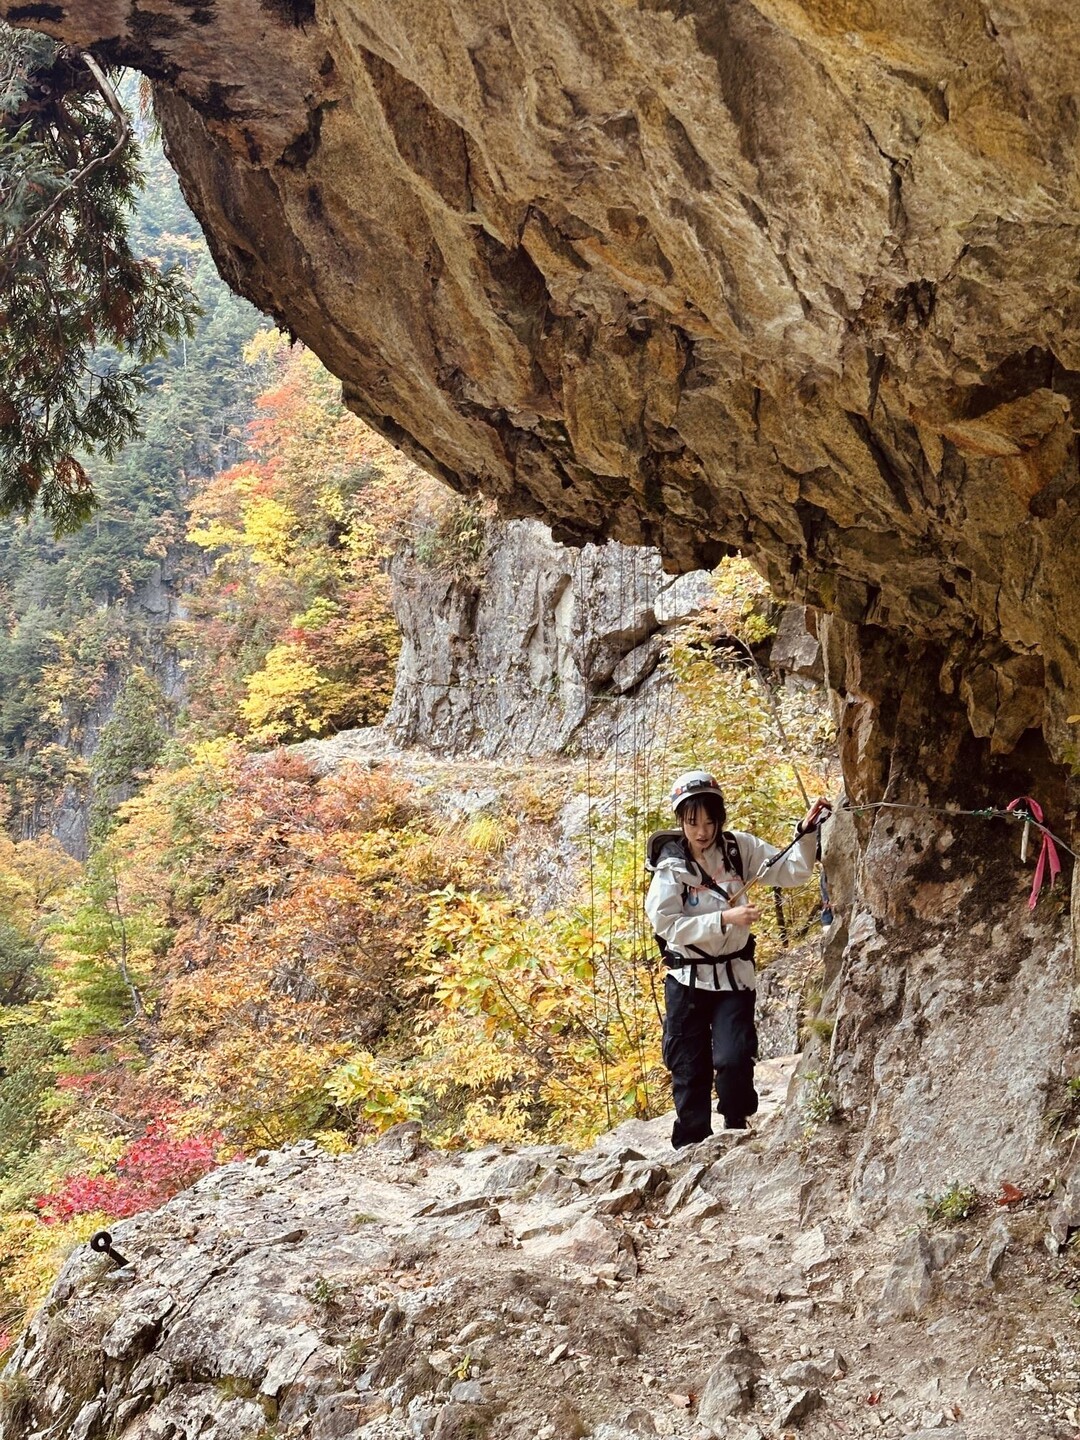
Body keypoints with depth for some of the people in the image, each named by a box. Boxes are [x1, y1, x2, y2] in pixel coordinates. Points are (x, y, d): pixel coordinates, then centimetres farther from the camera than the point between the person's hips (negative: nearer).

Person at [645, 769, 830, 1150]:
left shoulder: (739, 848, -2)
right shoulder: (671, 867, -9)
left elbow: (791, 872, -1)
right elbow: (668, 924, -18)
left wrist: (806, 833, -17)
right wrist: (724, 919, -24)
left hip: (734, 975, 1)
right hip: (687, 978, -1)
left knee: (733, 1060, -14)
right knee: (690, 1070, 7)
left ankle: (737, 1133, 11)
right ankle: (691, 1148, 22)